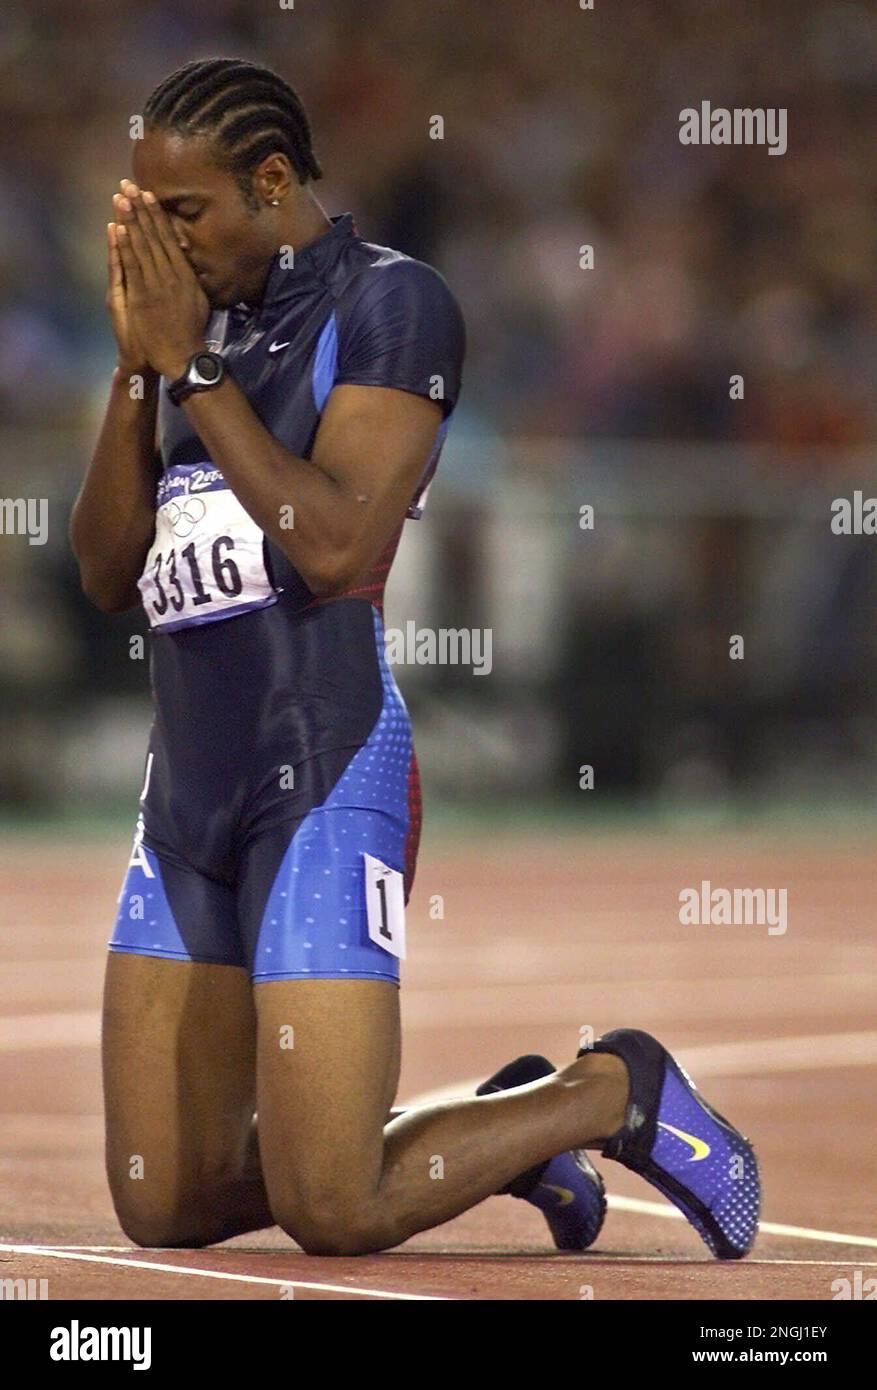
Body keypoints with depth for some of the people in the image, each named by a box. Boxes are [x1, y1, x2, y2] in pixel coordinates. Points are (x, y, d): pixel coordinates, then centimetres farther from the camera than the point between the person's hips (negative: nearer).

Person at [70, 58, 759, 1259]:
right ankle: (508, 1128, 23)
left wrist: (191, 368, -13)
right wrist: (139, 360, 1)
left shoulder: (392, 303, -7)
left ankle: (617, 1095, 11)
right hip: (189, 787, 8)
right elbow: (111, 576, 11)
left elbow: (336, 546, -19)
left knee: (332, 1214, -13)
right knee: (164, 1207, 5)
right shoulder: (210, 329, 16)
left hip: (327, 779, -8)